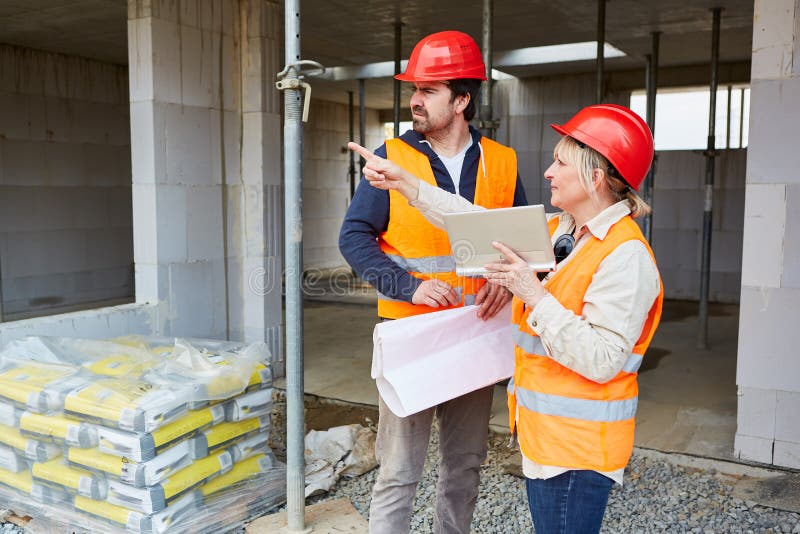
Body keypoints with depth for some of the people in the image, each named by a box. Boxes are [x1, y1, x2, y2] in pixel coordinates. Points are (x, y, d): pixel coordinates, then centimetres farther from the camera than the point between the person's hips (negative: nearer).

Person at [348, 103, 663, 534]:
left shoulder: (625, 256, -20)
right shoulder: (557, 232, 7)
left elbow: (602, 361, -25)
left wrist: (534, 295, -26)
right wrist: (407, 185, 10)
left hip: (579, 446, -8)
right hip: (542, 434, 8)